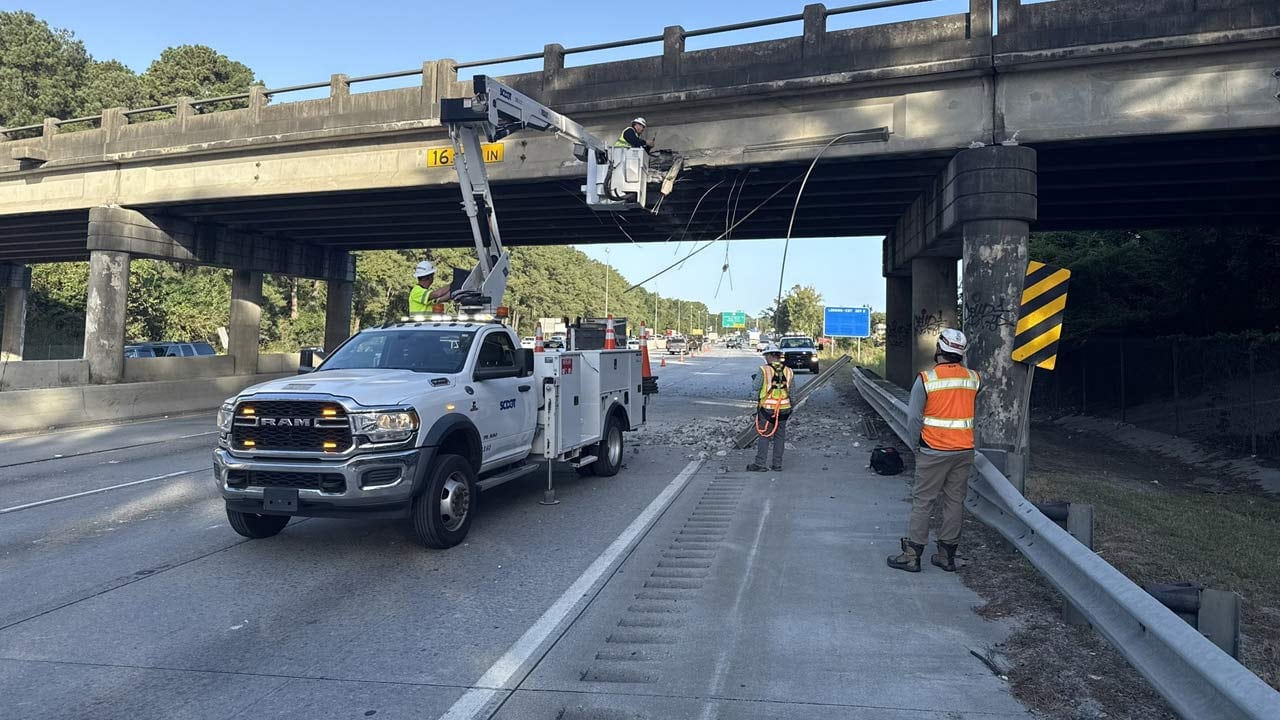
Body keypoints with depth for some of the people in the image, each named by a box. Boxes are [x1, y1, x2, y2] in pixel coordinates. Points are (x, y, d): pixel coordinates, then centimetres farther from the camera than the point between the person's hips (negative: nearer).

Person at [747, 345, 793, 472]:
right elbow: (792, 391, 6)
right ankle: (777, 464, 15)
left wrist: (755, 378, 15)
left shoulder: (764, 370, -11)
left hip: (767, 408, -3)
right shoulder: (789, 371, 1)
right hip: (784, 408, 3)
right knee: (780, 436, 12)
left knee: (764, 436, 4)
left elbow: (756, 388, -6)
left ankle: (760, 464, 5)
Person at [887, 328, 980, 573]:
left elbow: (914, 418, -11)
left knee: (922, 501, 3)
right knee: (955, 501, 12)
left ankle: (912, 554, 6)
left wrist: (917, 438, 6)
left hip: (934, 451, -4)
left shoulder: (926, 379, -13)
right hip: (964, 451, 4)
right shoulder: (973, 378, -1)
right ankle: (947, 554, 19)